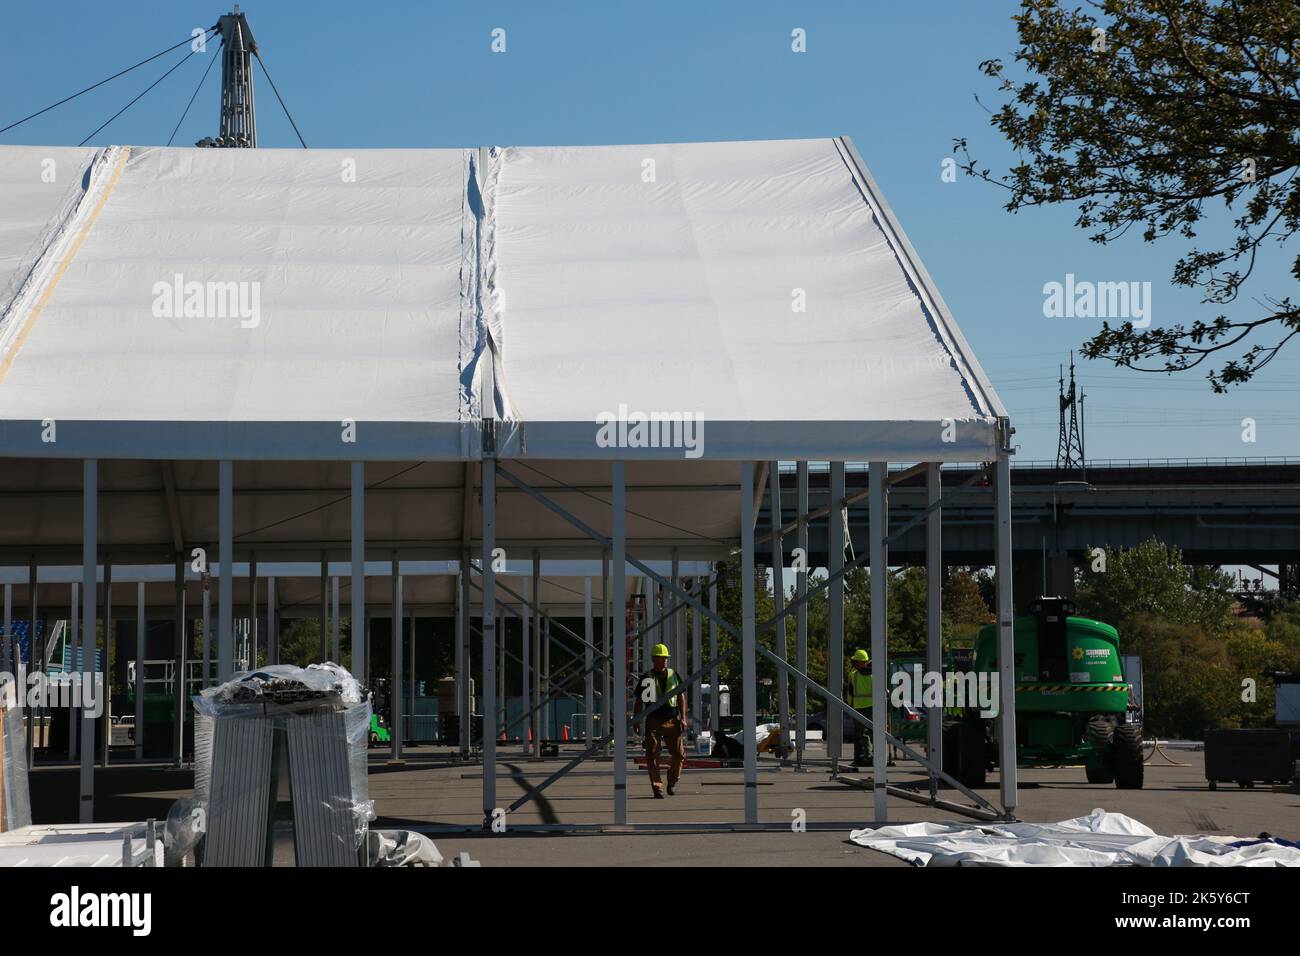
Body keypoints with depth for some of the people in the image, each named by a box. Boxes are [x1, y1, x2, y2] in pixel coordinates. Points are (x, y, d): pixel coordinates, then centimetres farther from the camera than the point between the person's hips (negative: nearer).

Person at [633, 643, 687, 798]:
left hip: (672, 721, 2)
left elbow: (681, 697, 12)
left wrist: (683, 718, 3)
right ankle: (657, 787, -1)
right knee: (652, 755, -6)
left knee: (679, 753, -1)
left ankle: (672, 782, 22)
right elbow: (639, 700, 7)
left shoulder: (673, 675, 11)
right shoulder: (646, 678, 5)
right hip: (653, 721, -2)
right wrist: (636, 721, 1)